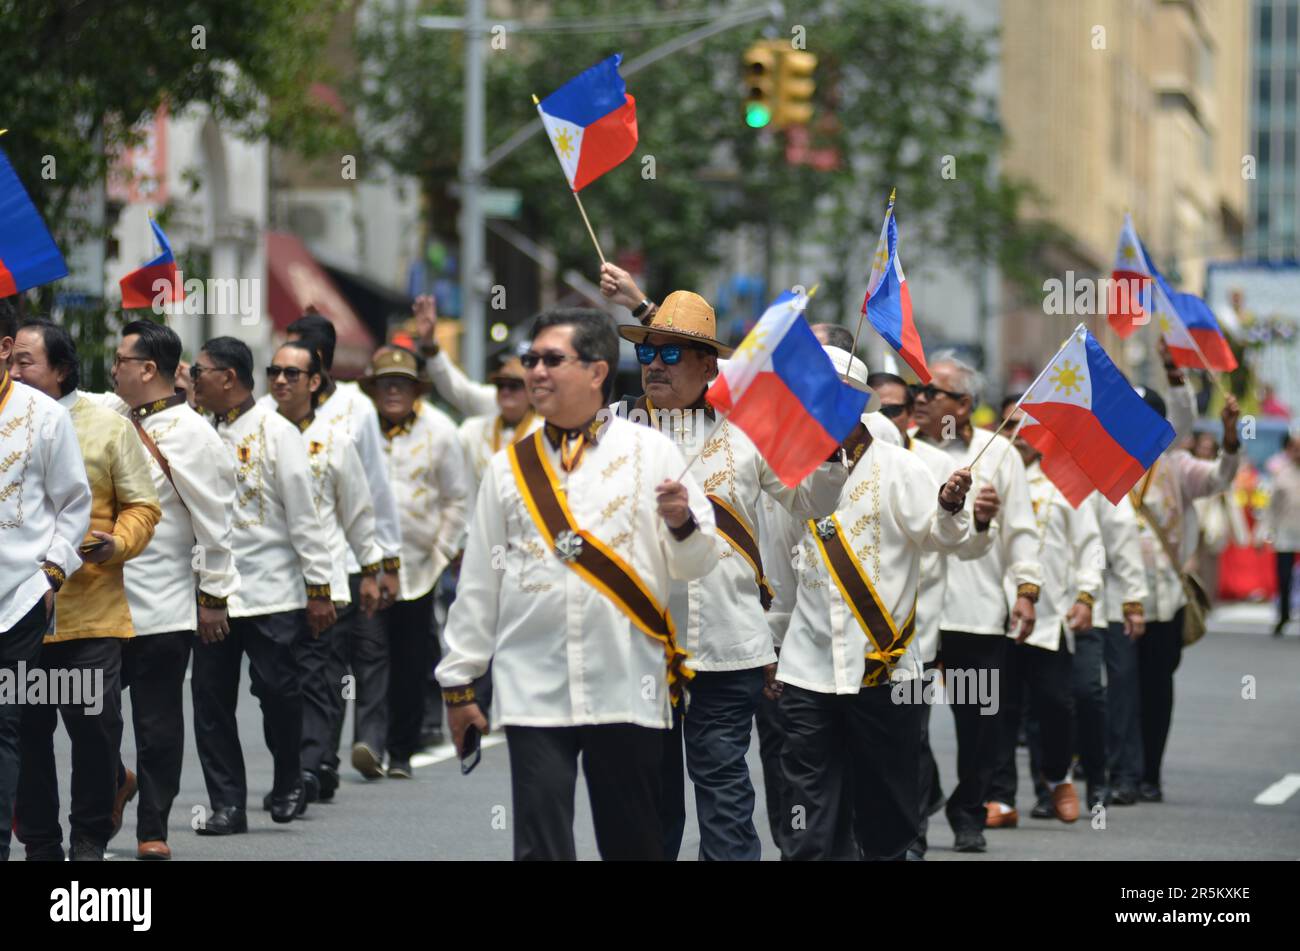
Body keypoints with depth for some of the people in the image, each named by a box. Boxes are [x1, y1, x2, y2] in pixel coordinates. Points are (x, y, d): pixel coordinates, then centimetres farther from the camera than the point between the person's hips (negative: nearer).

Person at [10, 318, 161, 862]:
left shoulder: (108, 426, 3)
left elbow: (141, 507, 5)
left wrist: (116, 544, -13)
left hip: (92, 611, -2)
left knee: (95, 727, -3)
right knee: (26, 731, 4)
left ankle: (90, 839, 13)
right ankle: (40, 845, 14)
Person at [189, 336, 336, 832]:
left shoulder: (277, 432, -5)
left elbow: (304, 515, -6)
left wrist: (319, 588, -7)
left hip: (272, 590, -5)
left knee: (279, 692, -1)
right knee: (211, 697, 0)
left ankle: (288, 785, 21)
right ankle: (227, 804, 6)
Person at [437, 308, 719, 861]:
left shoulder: (652, 452, 3)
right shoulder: (509, 467, 10)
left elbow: (696, 565, 4)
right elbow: (480, 582, 11)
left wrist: (682, 522, -18)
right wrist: (459, 681, 10)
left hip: (627, 687, -1)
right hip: (534, 689, 1)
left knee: (634, 843, 6)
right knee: (539, 844, -3)